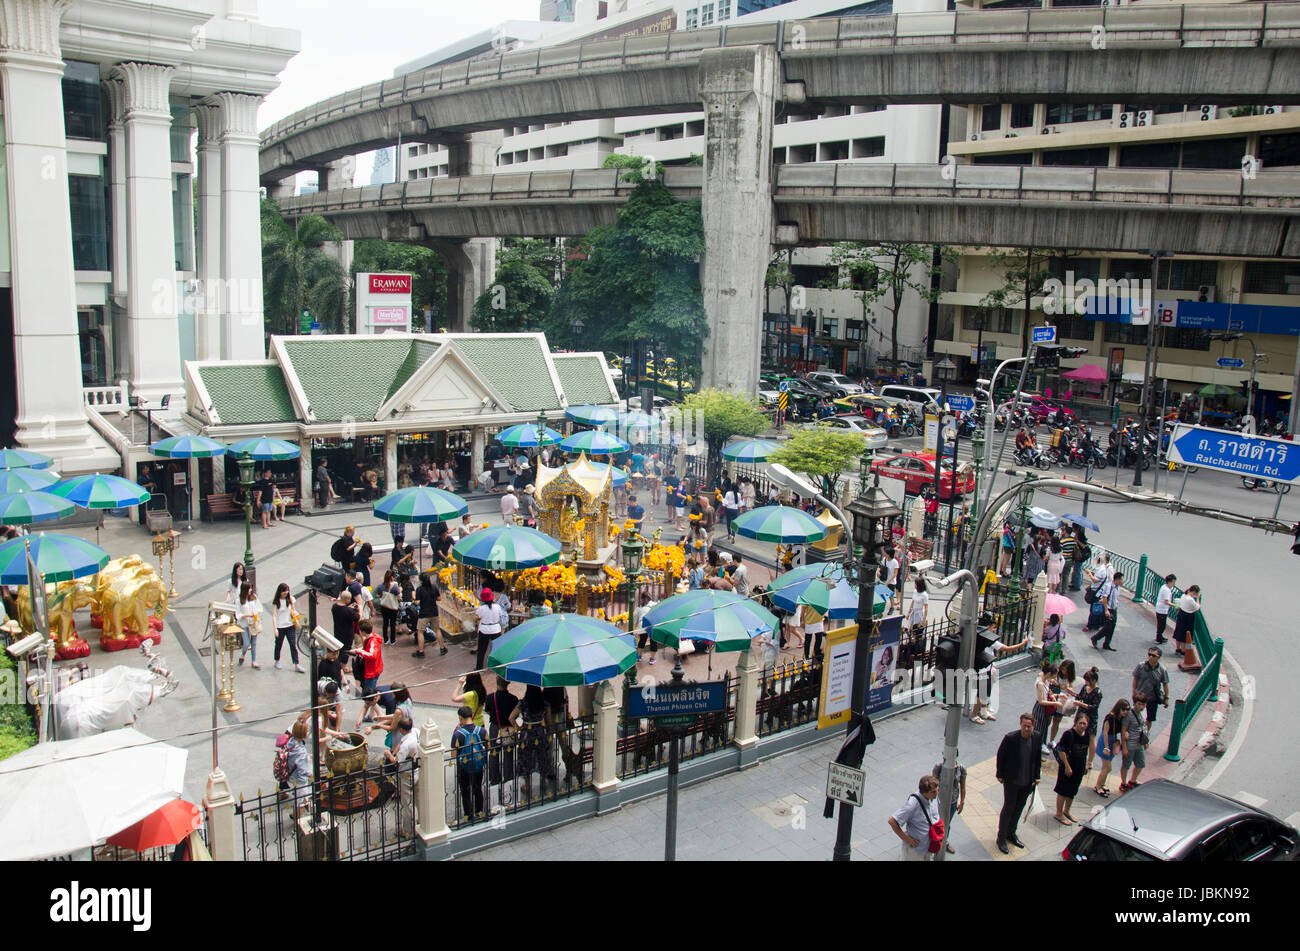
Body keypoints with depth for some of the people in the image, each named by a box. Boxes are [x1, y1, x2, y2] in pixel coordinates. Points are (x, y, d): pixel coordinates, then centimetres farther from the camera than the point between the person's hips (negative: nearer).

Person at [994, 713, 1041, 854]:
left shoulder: (1037, 739, -8)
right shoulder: (1010, 738, -19)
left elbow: (1037, 758, 7)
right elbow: (1000, 756, -8)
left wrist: (1037, 776, 7)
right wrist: (1000, 775, -5)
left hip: (1027, 782, 4)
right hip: (1011, 780, -4)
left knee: (1019, 808, 17)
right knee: (1008, 808, 2)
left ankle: (1011, 833, 35)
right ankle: (1001, 838, 17)